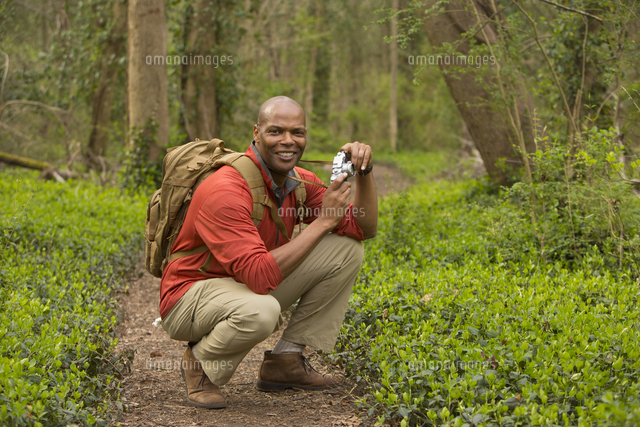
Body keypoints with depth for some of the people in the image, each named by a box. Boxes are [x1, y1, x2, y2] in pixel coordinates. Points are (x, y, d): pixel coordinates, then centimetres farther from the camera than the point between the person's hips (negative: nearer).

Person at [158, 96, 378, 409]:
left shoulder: (299, 182, -2)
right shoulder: (226, 191, -29)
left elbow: (363, 229, 1)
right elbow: (261, 277, -37)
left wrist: (364, 173, -16)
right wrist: (323, 220, -32)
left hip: (251, 291, 8)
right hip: (190, 296, -8)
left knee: (347, 248, -3)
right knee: (261, 310, -42)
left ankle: (284, 362, 1)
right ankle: (200, 361, -6)